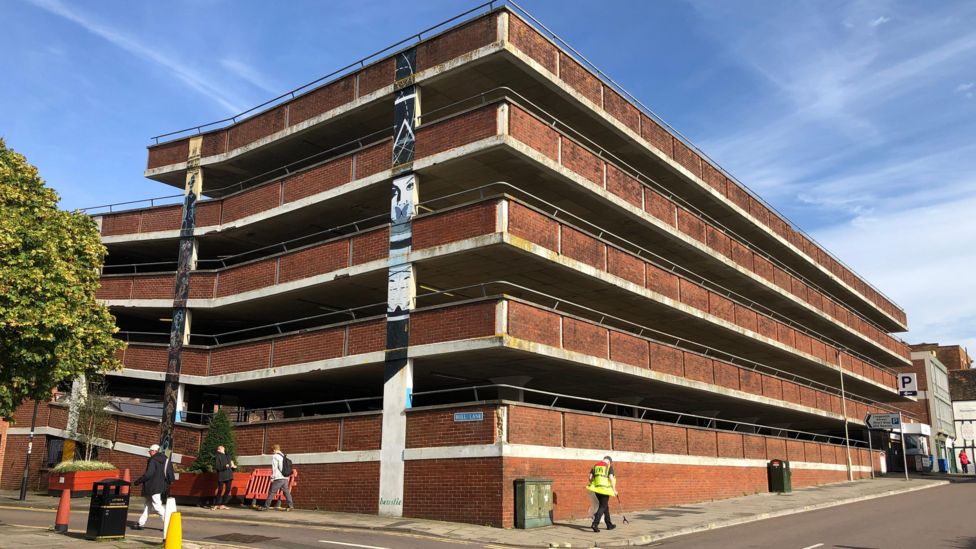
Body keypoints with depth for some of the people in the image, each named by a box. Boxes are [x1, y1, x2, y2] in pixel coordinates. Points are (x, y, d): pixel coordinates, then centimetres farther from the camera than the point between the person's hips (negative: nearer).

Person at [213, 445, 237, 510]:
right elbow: (216, 467, -13)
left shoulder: (228, 456, 15)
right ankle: (216, 505, 7)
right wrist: (224, 466, -24)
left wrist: (233, 466, -2)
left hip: (228, 476, 6)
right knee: (220, 490, -4)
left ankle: (222, 505, 13)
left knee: (228, 490, 5)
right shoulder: (217, 457, -4)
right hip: (221, 476, -6)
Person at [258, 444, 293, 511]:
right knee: (286, 492, 8)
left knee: (271, 492, -2)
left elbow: (274, 467, -9)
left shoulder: (275, 456, -3)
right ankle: (290, 505, 2)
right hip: (285, 478, 7)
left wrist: (272, 477, -6)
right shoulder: (284, 456, 18)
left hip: (278, 478, -7)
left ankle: (266, 506, -2)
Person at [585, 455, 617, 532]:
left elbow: (590, 477, 7)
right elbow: (611, 478, -10)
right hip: (605, 489, -6)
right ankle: (595, 524, -17)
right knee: (603, 507, -1)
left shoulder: (595, 465, 13)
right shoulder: (609, 466, -1)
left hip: (596, 488, 6)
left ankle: (609, 525, 26)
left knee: (605, 506, 19)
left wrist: (592, 485, 19)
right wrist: (614, 490, -4)